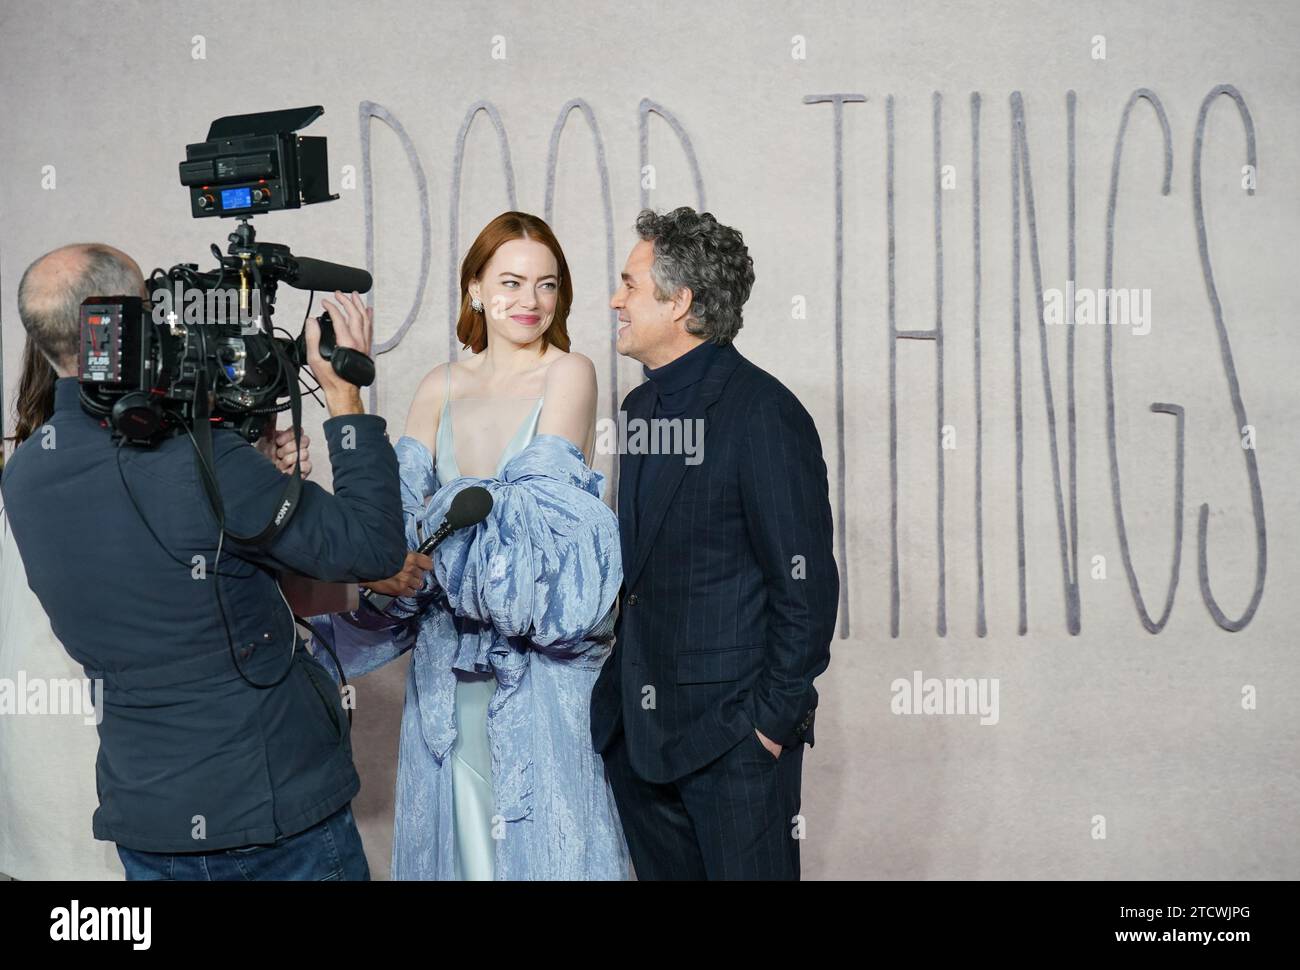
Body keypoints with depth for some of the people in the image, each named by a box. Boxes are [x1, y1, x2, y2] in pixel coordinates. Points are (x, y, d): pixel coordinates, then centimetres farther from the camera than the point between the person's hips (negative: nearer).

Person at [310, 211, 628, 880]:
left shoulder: (569, 374, -4)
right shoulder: (440, 388, 8)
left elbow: (535, 506, -14)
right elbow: (398, 503, 2)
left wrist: (435, 541, -21)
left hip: (541, 661, -4)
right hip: (448, 659, 4)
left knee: (542, 829, 2)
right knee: (459, 821, 10)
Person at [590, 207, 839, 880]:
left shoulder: (763, 413, -16)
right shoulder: (642, 407, 11)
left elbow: (806, 585, -16)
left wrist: (773, 721, -14)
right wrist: (626, 702, 14)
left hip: (733, 740, -8)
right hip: (642, 731, 8)